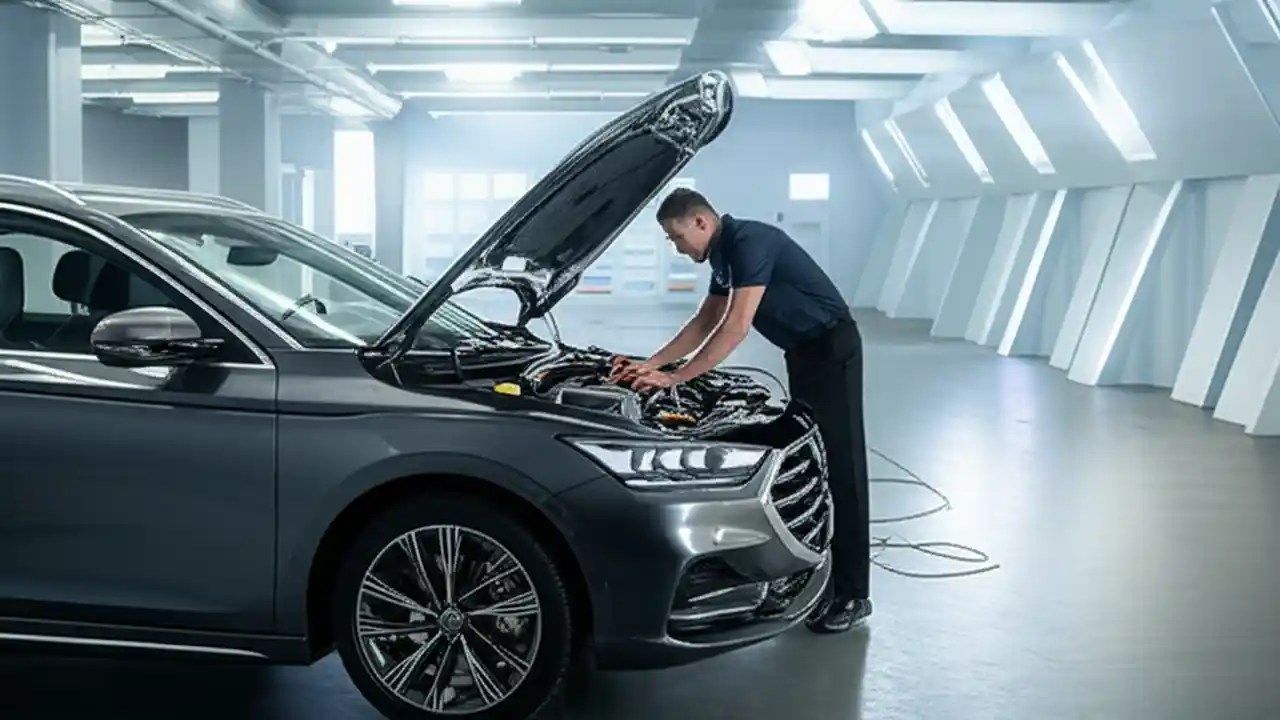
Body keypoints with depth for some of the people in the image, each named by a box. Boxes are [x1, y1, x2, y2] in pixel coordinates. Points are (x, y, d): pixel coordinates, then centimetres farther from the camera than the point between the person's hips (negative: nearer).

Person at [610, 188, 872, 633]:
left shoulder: (750, 241, -21)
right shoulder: (724, 255, 10)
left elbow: (736, 327, -26)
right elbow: (706, 322, 16)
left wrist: (674, 378, -24)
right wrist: (651, 364, 7)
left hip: (832, 349, -10)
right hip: (802, 352, 10)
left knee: (840, 467, -9)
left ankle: (853, 594, -6)